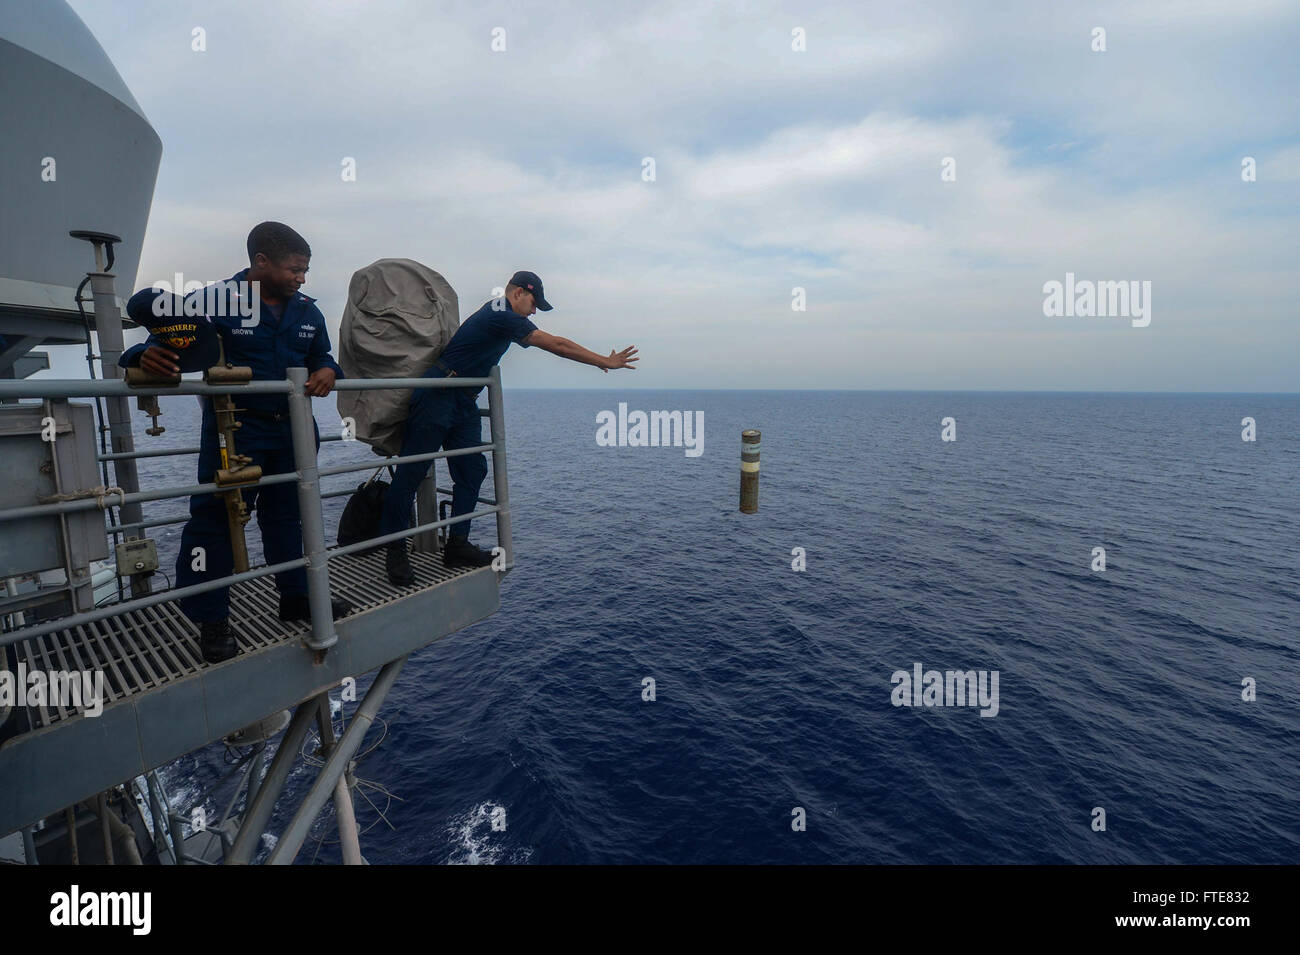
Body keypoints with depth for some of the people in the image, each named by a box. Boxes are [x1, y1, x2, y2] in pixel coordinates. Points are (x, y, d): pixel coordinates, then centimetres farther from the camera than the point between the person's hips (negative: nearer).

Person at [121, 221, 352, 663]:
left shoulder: (307, 311, 8)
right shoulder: (213, 302, -8)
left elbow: (321, 357, 17)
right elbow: (167, 345, -10)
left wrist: (327, 372, -6)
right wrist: (146, 358, -33)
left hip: (293, 428, 5)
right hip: (234, 430, -5)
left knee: (286, 514, 15)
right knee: (215, 516, -3)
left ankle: (296, 596, 27)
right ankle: (212, 620, 11)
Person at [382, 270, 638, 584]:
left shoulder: (496, 310, 16)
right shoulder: (503, 317, -15)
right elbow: (556, 345, -16)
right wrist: (605, 362, -10)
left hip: (464, 404, 11)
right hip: (437, 397, -11)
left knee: (472, 470, 3)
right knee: (412, 471, -5)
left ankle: (457, 545, 6)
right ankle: (395, 549, 1)